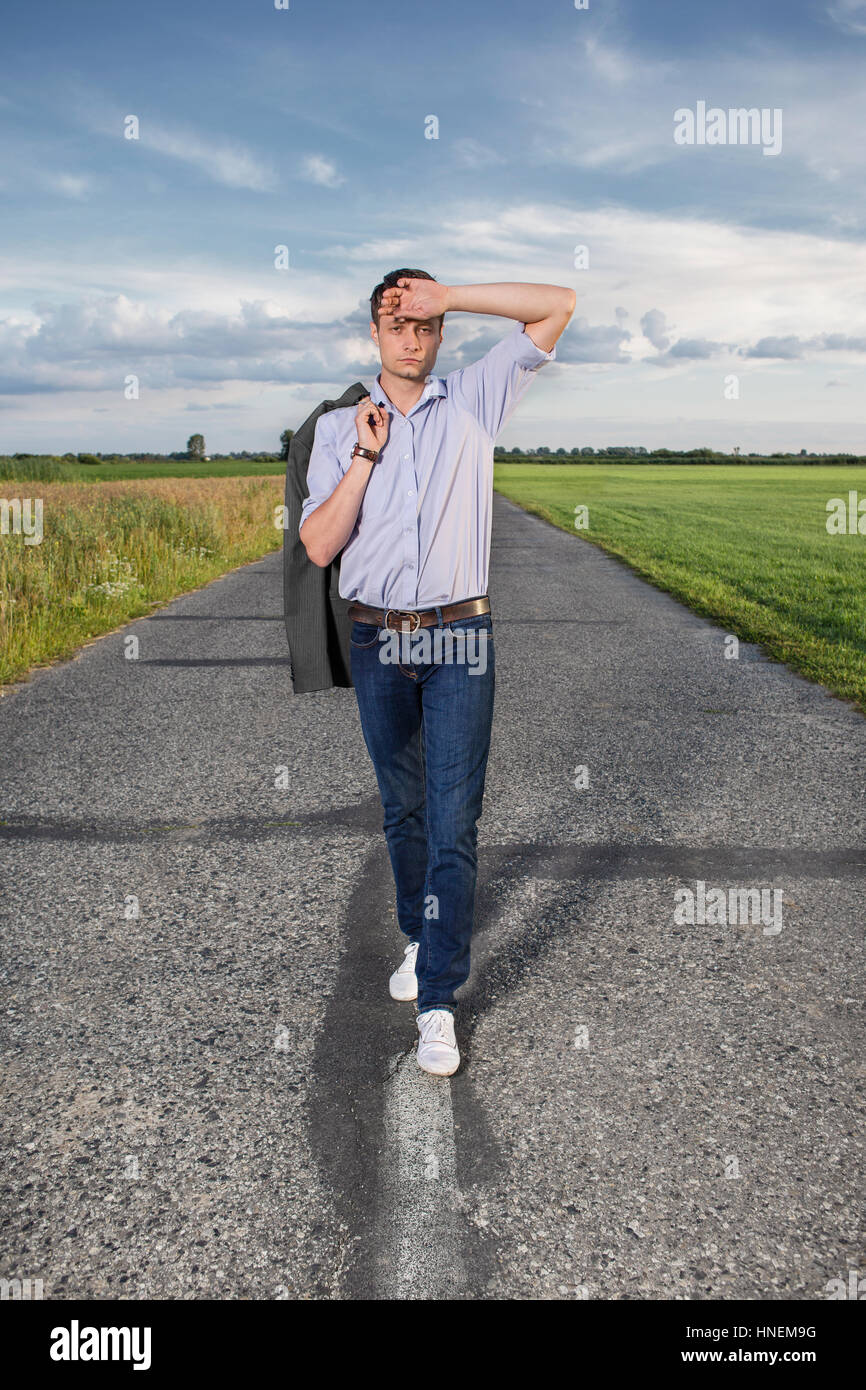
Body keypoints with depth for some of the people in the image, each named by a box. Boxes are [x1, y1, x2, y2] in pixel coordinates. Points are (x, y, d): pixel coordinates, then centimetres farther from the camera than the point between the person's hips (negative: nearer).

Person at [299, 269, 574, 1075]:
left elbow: (557, 305, -1)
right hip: (376, 638, 2)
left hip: (459, 635, -2)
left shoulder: (475, 399, 6)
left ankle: (438, 1001, 1)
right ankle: (420, 938, 36)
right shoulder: (339, 428, 8)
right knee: (402, 809, 15)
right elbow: (318, 546, -3)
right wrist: (367, 455, -9)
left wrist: (446, 295, -5)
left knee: (453, 821, -6)